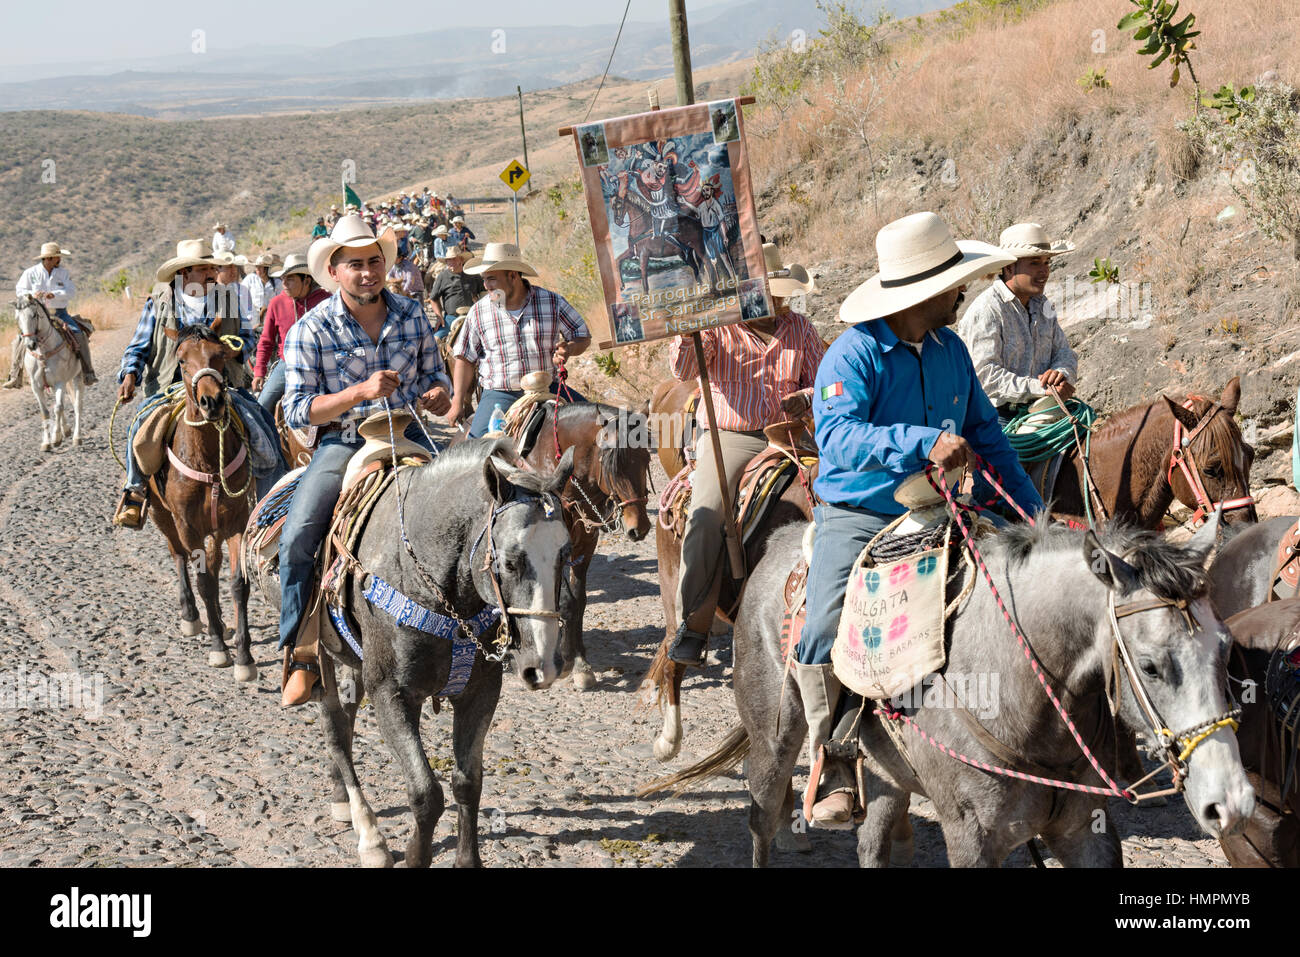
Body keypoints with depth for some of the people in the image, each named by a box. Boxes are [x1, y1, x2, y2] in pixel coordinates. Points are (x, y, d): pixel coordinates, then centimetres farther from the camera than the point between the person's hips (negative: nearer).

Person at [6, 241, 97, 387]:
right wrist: (32, 294, -22)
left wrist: (54, 294, -26)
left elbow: (71, 291, -8)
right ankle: (15, 377, -7)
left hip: (59, 313, 1)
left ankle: (87, 374, -11)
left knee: (80, 335, -18)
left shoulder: (63, 272, 3)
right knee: (21, 339, -17)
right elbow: (20, 290, 0)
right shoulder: (31, 273, 0)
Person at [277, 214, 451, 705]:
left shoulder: (411, 314, 5)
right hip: (342, 443, -2)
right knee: (297, 536, -22)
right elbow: (298, 410, -10)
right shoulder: (310, 330, -6)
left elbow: (433, 373, 18)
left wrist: (438, 395, -8)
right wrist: (362, 392, -23)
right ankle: (301, 656, -8)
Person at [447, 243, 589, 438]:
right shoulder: (478, 312, 3)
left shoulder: (553, 302, 0)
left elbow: (583, 337, 9)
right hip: (499, 394, 0)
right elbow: (465, 359, 10)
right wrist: (457, 403, 3)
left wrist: (569, 349, -15)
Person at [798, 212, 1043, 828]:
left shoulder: (950, 350, 7)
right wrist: (924, 444, -42)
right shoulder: (853, 355, -14)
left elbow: (985, 434, 18)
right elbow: (838, 436, -31)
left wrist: (1030, 513, 11)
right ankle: (832, 767, -7)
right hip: (857, 519, -6)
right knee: (823, 637, -25)